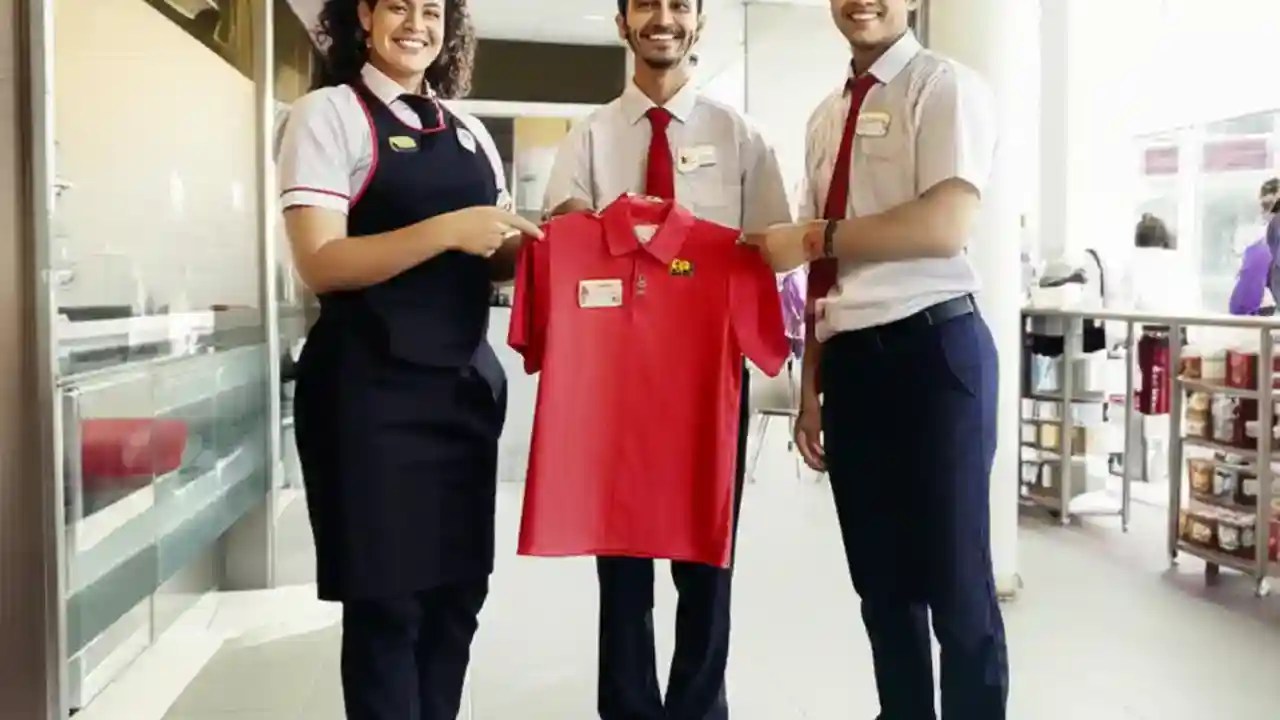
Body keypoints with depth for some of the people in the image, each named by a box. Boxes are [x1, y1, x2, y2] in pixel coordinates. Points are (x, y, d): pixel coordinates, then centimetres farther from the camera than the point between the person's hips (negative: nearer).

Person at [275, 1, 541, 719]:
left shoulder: (471, 132, 15)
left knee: (459, 589, 11)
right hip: (370, 386, -6)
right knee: (385, 599, 1)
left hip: (466, 381, 6)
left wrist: (545, 241, -4)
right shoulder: (329, 113, -3)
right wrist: (446, 231, -21)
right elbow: (320, 263, -13)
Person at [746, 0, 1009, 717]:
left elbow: (946, 224, -18)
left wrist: (813, 237, -13)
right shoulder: (827, 117, 16)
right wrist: (811, 386, 12)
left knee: (954, 579, 3)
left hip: (931, 350, -7)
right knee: (881, 578, 16)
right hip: (849, 360, 7)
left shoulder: (946, 87, -3)